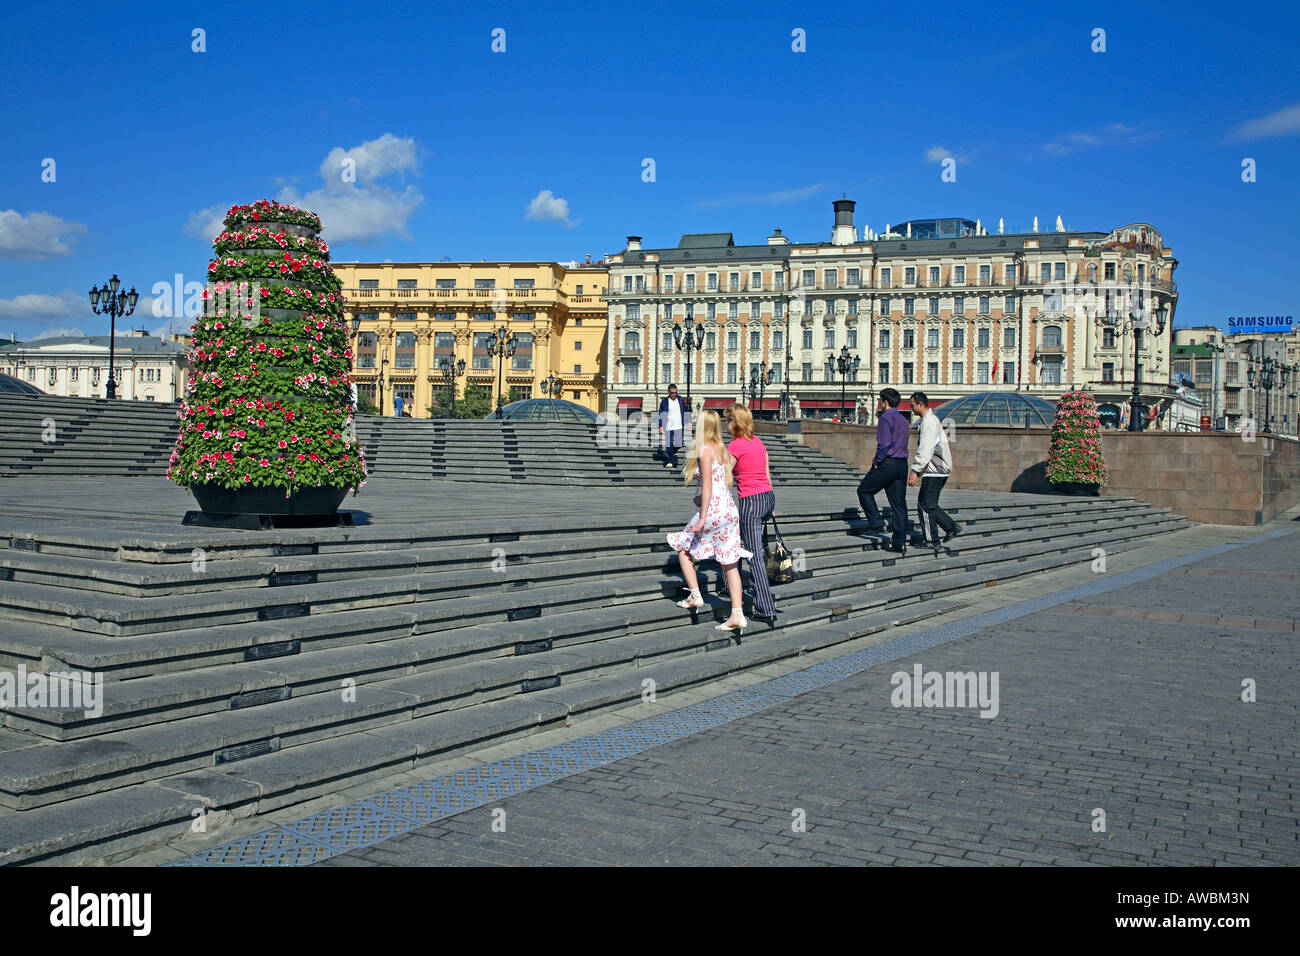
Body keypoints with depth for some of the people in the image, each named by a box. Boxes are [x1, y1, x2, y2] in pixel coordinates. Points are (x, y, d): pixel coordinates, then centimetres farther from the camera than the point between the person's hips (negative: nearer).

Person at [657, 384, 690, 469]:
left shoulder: (680, 400, 9)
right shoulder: (664, 401, 1)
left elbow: (685, 412, 15)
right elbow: (661, 414, 1)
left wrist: (684, 424, 9)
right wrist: (660, 426, -6)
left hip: (679, 427, 2)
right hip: (668, 428, -2)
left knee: (679, 444, -1)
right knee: (669, 445, -3)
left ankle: (669, 454, 25)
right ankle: (669, 461, 7)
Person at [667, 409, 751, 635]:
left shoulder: (704, 450, -9)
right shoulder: (722, 449, 14)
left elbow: (707, 485, -15)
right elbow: (726, 480, 13)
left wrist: (702, 518, -16)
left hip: (714, 509, -8)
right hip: (730, 509, 8)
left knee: (682, 546, 14)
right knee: (729, 562, 6)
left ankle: (695, 595, 13)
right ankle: (738, 615, 2)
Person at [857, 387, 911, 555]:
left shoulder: (886, 417, -9)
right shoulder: (903, 419, 18)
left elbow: (885, 443, -19)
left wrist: (877, 460, -10)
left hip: (887, 463, -8)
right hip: (902, 464, 8)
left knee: (864, 490, 10)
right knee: (899, 503, 6)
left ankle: (877, 524, 3)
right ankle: (900, 543, 5)